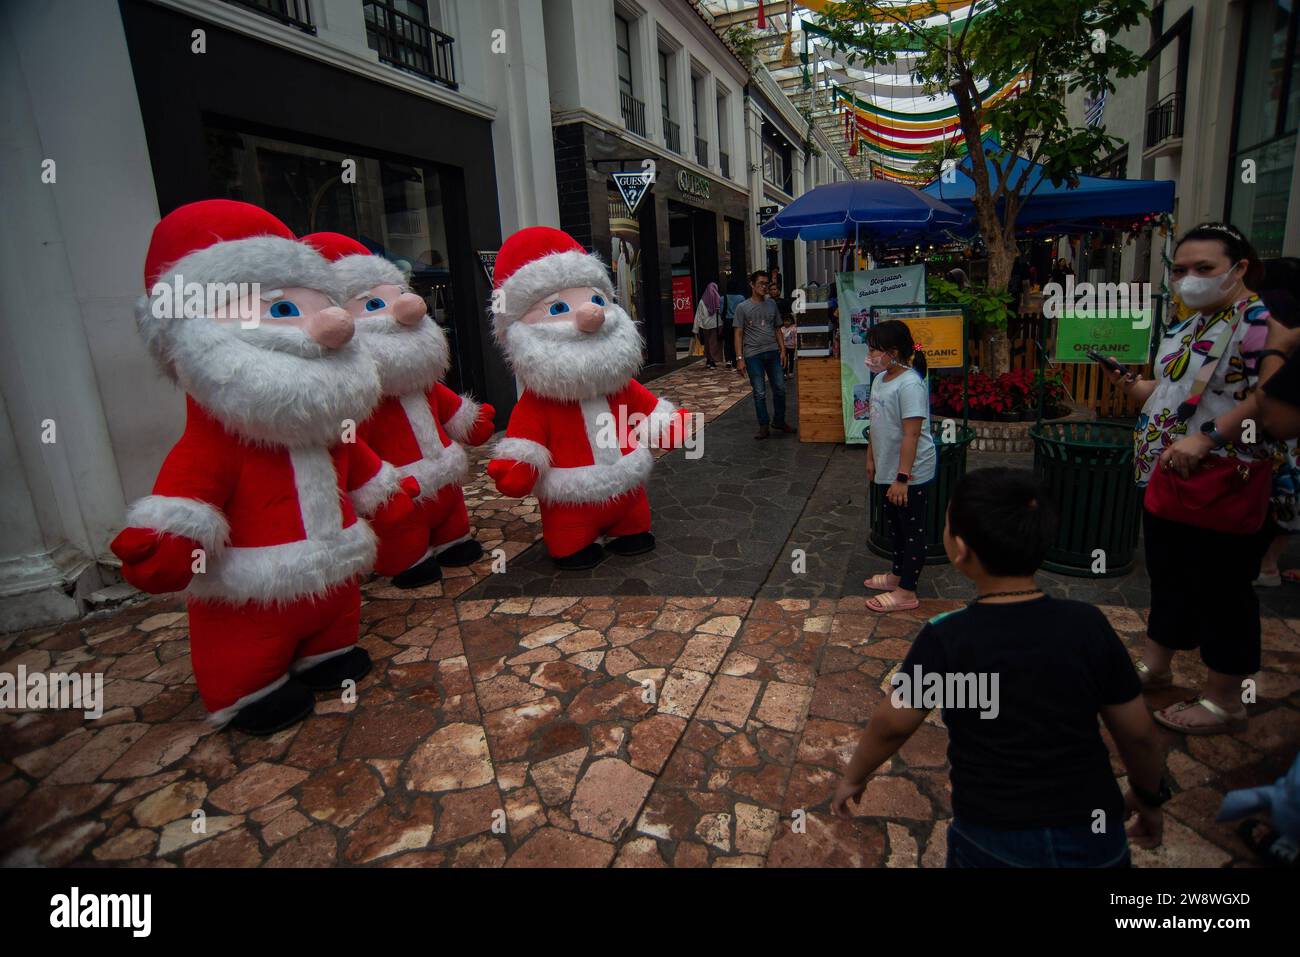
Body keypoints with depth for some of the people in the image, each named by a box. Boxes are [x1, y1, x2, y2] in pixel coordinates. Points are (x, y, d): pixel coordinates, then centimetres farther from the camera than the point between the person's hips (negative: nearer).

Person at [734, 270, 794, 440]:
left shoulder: (772, 304, 12)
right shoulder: (743, 308, 0)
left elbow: (777, 329, 15)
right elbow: (739, 334, -2)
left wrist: (782, 350, 6)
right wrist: (739, 358, -9)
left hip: (773, 352, 4)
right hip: (753, 355, -4)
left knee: (780, 388, 7)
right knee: (760, 393, 1)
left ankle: (779, 421, 24)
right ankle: (763, 427, 11)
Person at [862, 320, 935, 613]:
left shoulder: (909, 385, -24)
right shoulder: (881, 379, 4)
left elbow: (912, 435, -26)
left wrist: (902, 478, -26)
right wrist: (871, 458, 19)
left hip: (911, 474, -9)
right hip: (888, 469, 10)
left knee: (913, 530, 5)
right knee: (894, 525, 23)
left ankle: (906, 592, 15)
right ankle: (898, 574, 41)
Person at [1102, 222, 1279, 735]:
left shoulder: (1261, 322, -15)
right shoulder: (1186, 328, 12)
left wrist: (1206, 439, -30)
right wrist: (1130, 384, 4)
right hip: (1168, 480, 9)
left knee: (1222, 591, 4)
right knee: (1168, 577, 19)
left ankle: (1223, 702, 20)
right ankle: (1153, 667, 35)